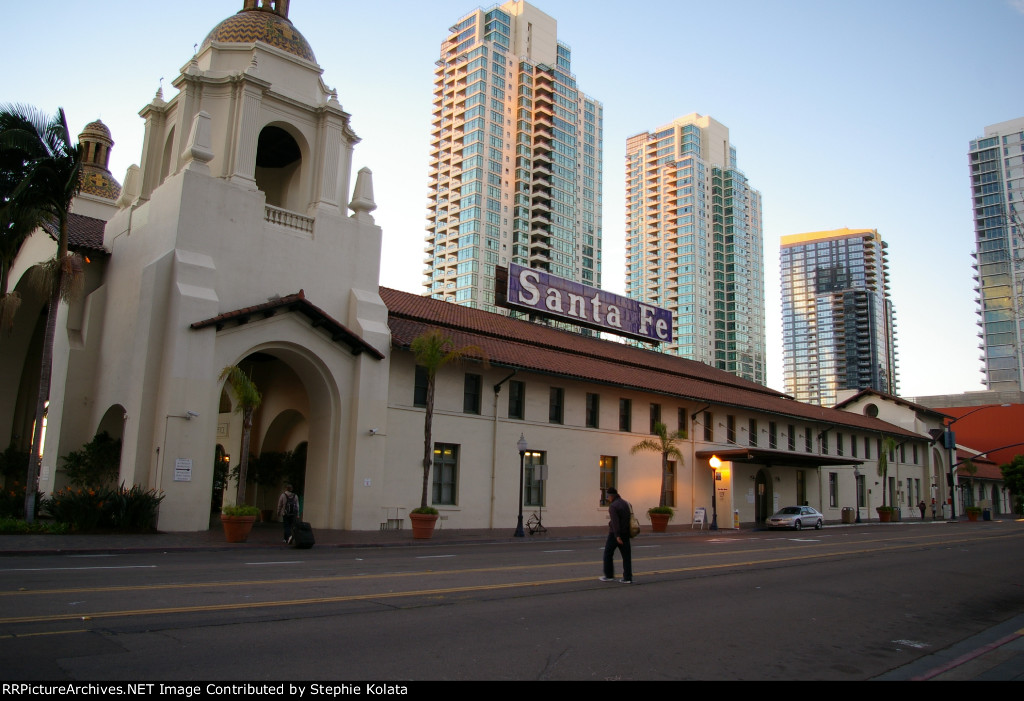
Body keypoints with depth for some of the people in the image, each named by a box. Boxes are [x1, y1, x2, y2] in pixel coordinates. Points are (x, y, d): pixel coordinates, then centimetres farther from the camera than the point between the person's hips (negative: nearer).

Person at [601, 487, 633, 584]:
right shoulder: (625, 503, 9)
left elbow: (615, 522, -23)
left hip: (615, 534, -7)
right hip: (626, 533, 7)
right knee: (626, 555, 6)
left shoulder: (613, 506, -15)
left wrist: (617, 536, -25)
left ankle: (609, 575, 13)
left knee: (608, 554, 9)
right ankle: (627, 578, 4)